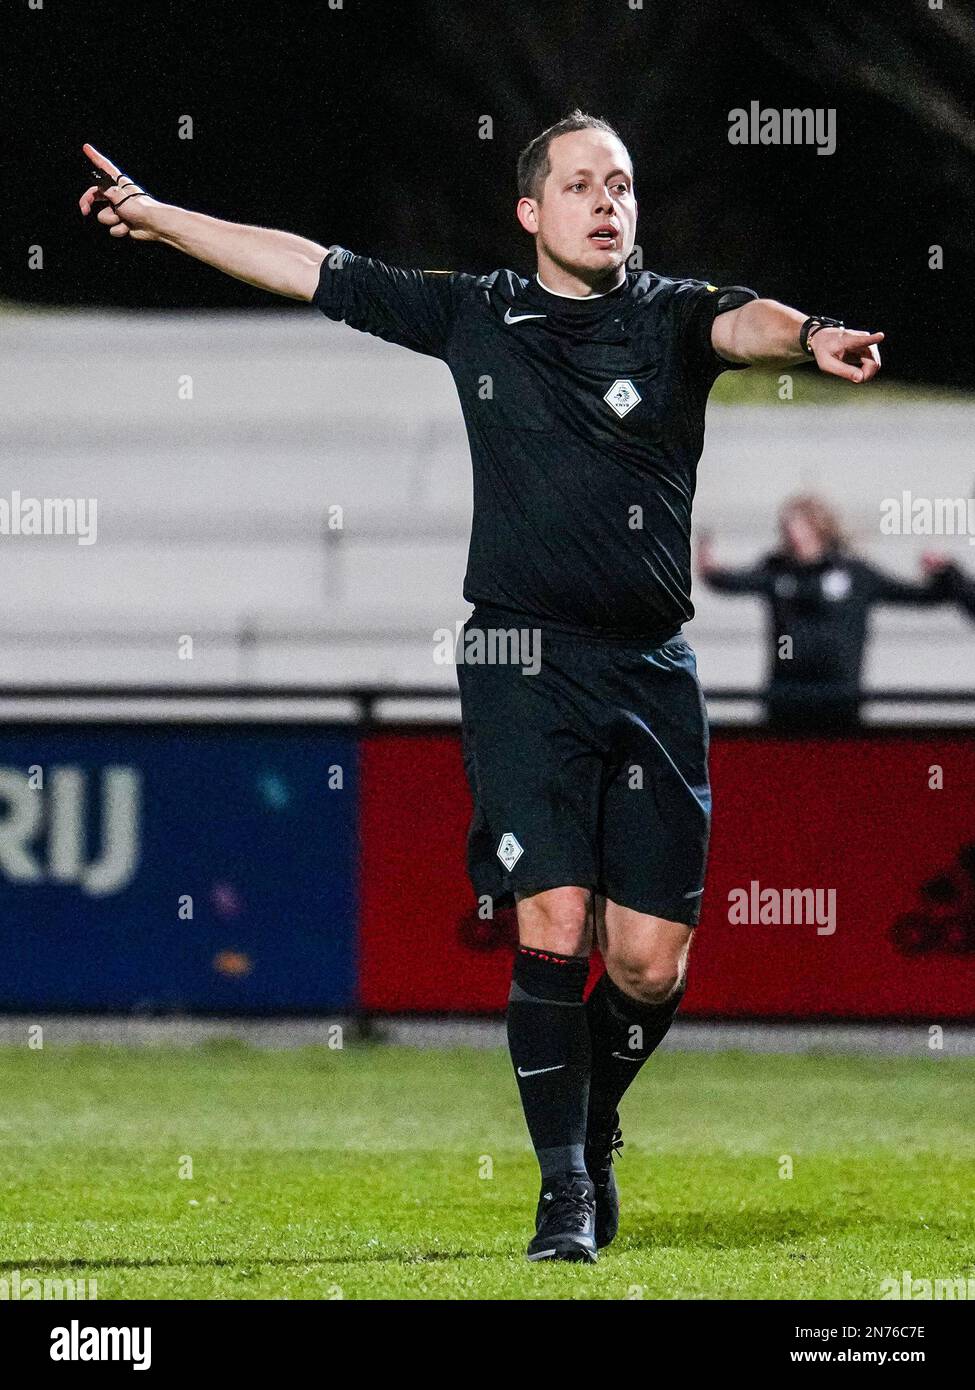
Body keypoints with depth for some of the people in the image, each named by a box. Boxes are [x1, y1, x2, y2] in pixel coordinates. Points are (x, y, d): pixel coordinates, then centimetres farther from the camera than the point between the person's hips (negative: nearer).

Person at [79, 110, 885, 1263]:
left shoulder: (673, 316, 4)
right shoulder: (475, 316, 8)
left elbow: (744, 323, -20)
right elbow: (308, 267, 15)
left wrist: (807, 337, -44)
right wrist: (155, 217, 18)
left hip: (652, 671, 1)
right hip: (524, 661, 0)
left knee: (650, 963, -1)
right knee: (553, 930, -13)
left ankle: (593, 1125, 29)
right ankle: (564, 1188, -1)